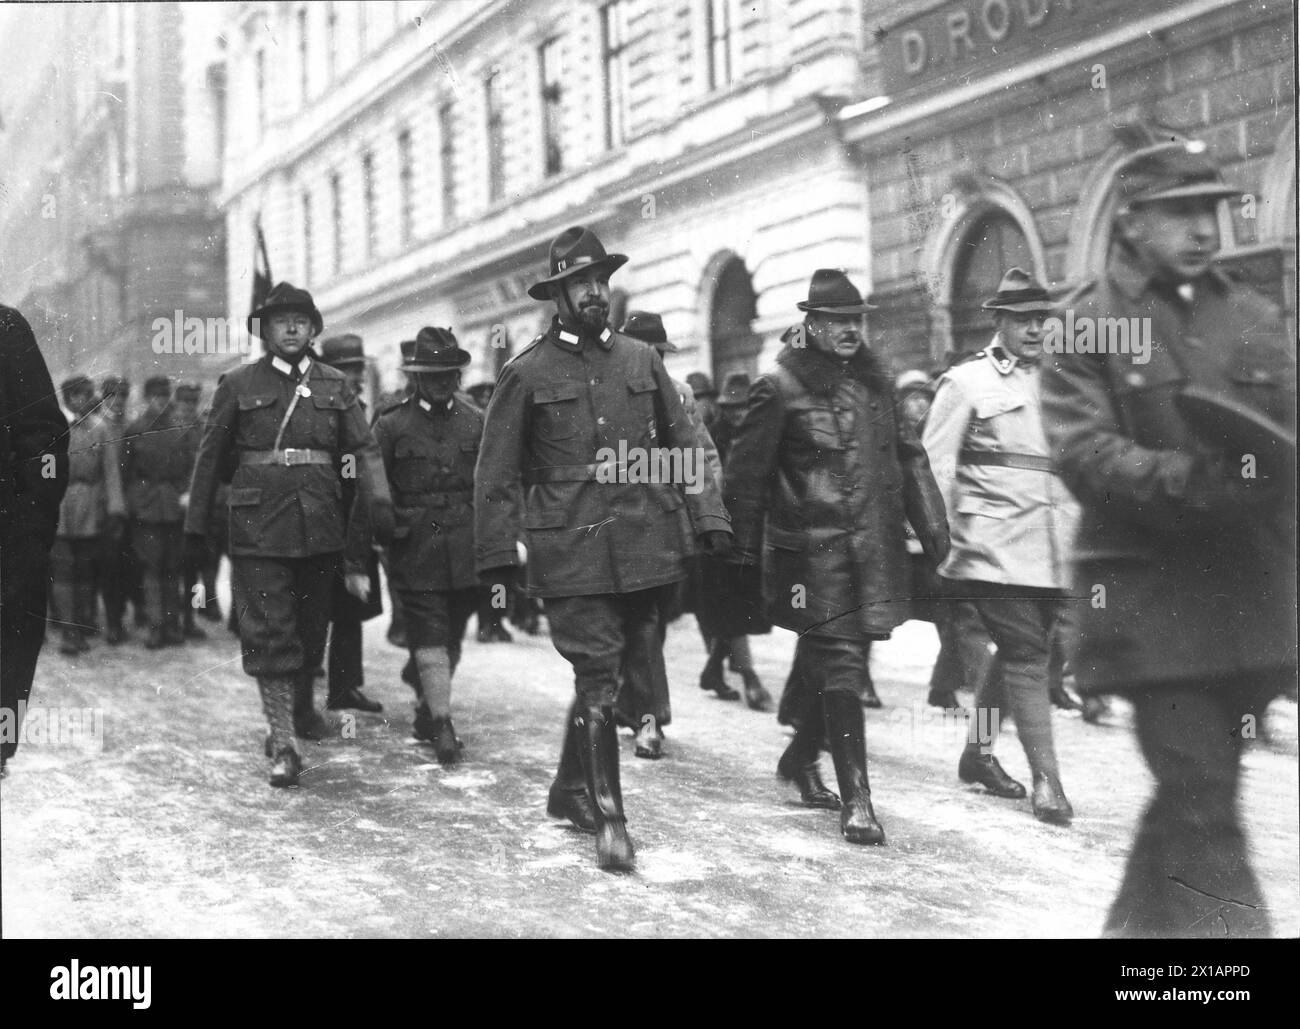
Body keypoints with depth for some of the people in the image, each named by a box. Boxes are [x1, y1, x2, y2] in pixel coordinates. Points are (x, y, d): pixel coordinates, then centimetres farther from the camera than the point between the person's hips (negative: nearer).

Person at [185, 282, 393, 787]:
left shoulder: (334, 385, 9)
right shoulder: (238, 384, 4)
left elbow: (364, 448, 4)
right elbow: (211, 455, 7)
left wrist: (379, 500, -13)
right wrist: (196, 523, 6)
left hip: (321, 523, 3)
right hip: (259, 523, -3)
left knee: (312, 625, 15)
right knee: (269, 633, -9)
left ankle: (300, 706, 39)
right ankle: (283, 744, -8)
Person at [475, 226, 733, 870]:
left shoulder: (642, 360, 11)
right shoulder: (528, 373, 1)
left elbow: (684, 446, 14)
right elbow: (497, 472, 2)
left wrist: (708, 516, 4)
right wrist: (498, 552, -3)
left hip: (644, 548, 4)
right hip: (571, 553, -4)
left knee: (617, 674, 12)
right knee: (598, 684, -5)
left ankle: (570, 789, 30)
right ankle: (609, 816, 5)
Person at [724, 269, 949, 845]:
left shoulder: (874, 381, 13)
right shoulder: (780, 389, -7)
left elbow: (908, 456, 17)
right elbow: (746, 473, -2)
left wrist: (933, 526, 10)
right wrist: (746, 550, 0)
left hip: (875, 550, 6)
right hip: (814, 552, -6)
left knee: (826, 662, 13)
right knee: (841, 664, -9)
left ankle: (801, 758, 35)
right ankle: (856, 802, -6)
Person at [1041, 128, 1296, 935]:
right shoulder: (1089, 323, -1)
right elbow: (1082, 450, -11)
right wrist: (1180, 479, -27)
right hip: (1149, 587, -5)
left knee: (1198, 788, 16)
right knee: (1202, 799, -9)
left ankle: (1141, 922, 35)